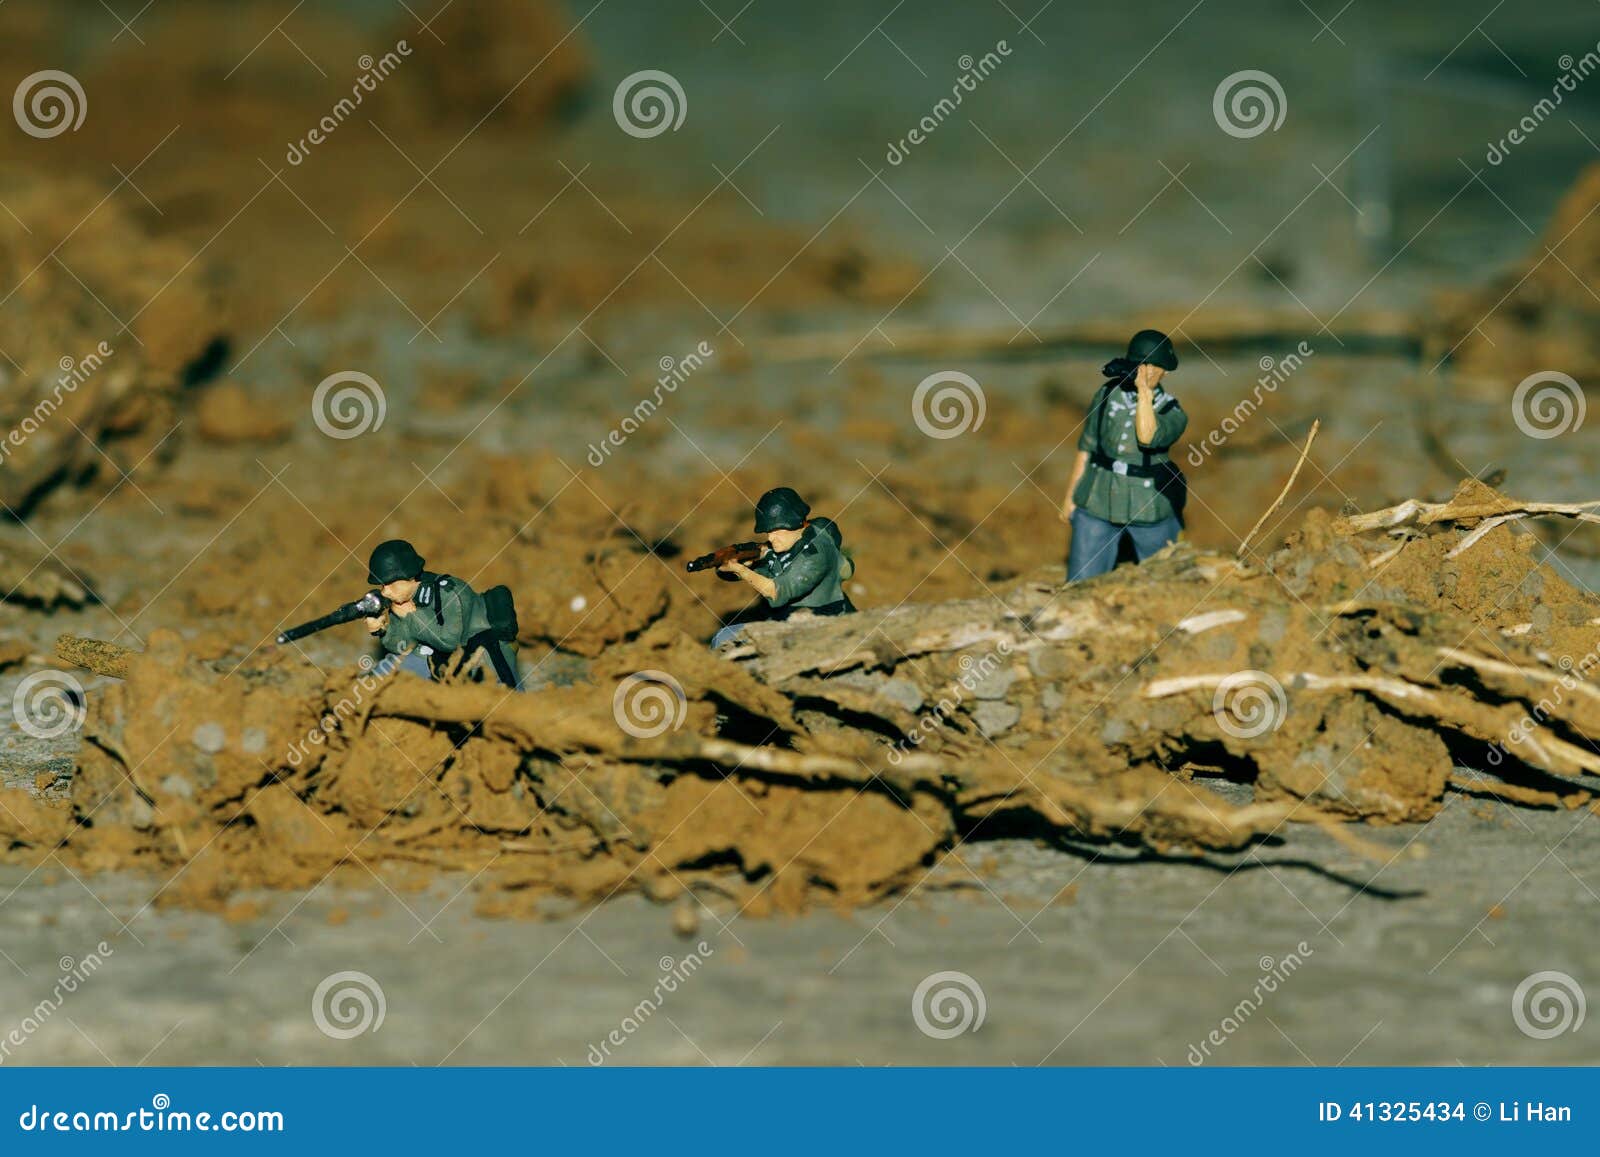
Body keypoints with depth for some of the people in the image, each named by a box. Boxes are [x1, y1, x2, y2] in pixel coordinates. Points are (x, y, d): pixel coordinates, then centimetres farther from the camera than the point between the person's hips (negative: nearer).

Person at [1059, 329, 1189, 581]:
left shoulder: (1172, 412, -6)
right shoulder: (1107, 395, 2)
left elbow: (1147, 437, -28)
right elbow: (1086, 448, 9)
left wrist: (1144, 389, -27)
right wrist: (1070, 495, 10)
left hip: (1150, 509, -1)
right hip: (1099, 504, 2)